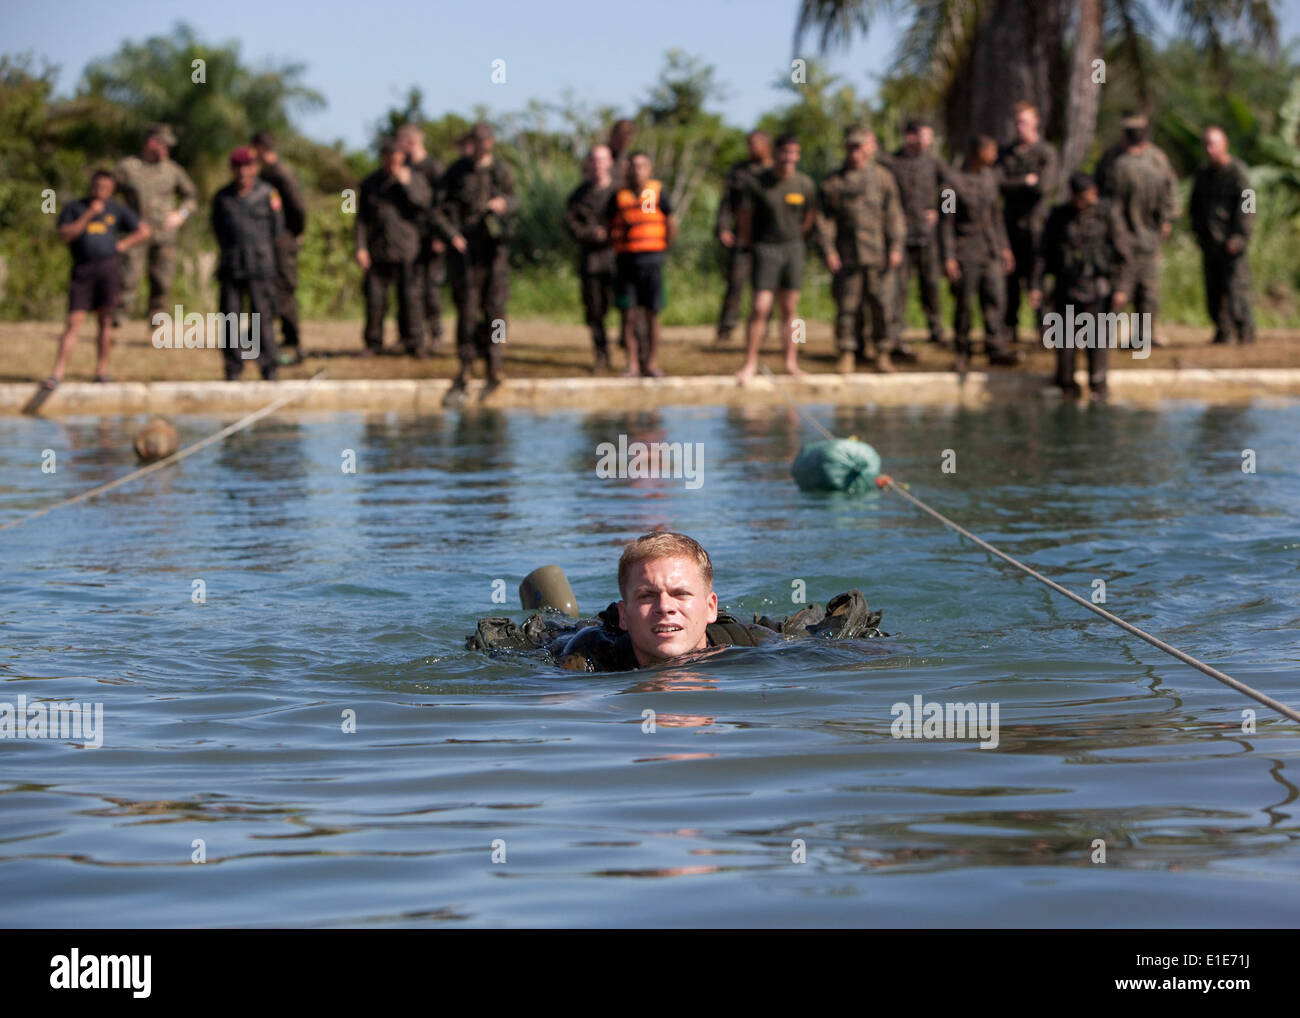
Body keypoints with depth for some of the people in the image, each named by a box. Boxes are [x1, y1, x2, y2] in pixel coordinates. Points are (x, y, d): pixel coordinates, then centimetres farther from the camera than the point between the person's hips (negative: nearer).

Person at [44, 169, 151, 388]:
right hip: (82, 269, -1)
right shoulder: (74, 208, 10)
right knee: (74, 322, -6)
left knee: (105, 319, 2)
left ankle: (102, 369, 9)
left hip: (108, 265, 1)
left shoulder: (117, 210, 13)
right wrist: (88, 215, -9)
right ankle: (58, 372, -8)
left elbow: (144, 231, 16)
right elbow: (65, 235, -3)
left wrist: (122, 245, 3)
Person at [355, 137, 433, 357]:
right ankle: (373, 343, 10)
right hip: (378, 251, 1)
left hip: (406, 250, -1)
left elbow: (425, 205, -7)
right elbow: (362, 218, 10)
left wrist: (407, 184, -13)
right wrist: (360, 247, 0)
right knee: (374, 298, -1)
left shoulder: (416, 179, 7)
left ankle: (414, 343, 3)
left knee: (410, 298, -5)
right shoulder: (370, 184, 11)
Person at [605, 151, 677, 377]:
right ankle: (633, 364, 6)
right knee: (628, 314, -1)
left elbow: (671, 226, 10)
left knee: (652, 314, 1)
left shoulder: (657, 192, 2)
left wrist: (660, 248, 9)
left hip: (651, 259, -1)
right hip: (625, 259, 1)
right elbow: (608, 224, 14)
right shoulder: (619, 195, 4)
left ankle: (652, 363, 8)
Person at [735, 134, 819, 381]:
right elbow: (745, 214, 2)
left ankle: (791, 361, 13)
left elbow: (810, 215, 15)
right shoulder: (759, 183, -9)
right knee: (760, 307, -9)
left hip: (793, 248, 3)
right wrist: (746, 241, 10)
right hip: (766, 248, -3)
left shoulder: (805, 184, -1)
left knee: (790, 309, 6)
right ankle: (750, 362, -2)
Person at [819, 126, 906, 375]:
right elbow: (826, 219, 6)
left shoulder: (883, 177, 8)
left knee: (883, 306, 0)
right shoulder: (834, 182, 8)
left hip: (878, 254, 0)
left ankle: (882, 354, 13)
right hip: (847, 256, 0)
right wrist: (828, 250, -4)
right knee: (847, 307, 1)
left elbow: (894, 215, 5)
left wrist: (896, 247, -4)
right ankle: (847, 354, 10)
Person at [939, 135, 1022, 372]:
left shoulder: (990, 176, 11)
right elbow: (946, 221, -8)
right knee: (963, 304, 1)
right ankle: (962, 353, 13)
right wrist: (948, 258, -13)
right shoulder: (953, 180, -9)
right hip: (966, 253, -5)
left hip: (991, 252, 5)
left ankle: (996, 349, -3)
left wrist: (1004, 248, 19)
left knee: (995, 299, -4)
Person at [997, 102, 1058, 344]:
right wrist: (1026, 181, -6)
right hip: (1010, 221, 3)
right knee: (1011, 276, 3)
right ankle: (1010, 327, 8)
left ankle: (1043, 325, -4)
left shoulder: (1046, 152, 2)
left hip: (1034, 219, -3)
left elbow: (1046, 185, -11)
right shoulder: (1006, 153, 13)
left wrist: (1014, 185, -3)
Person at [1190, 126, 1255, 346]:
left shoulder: (1237, 171, -6)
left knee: (1236, 286, -12)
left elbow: (1246, 206, -10)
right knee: (1213, 291, 5)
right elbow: (1195, 206, 24)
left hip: (1230, 243, -6)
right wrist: (1198, 232, 12)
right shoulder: (1203, 174, 15)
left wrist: (1239, 237, -15)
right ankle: (1222, 332, 13)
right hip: (1210, 243, 6)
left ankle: (1246, 333, -7)